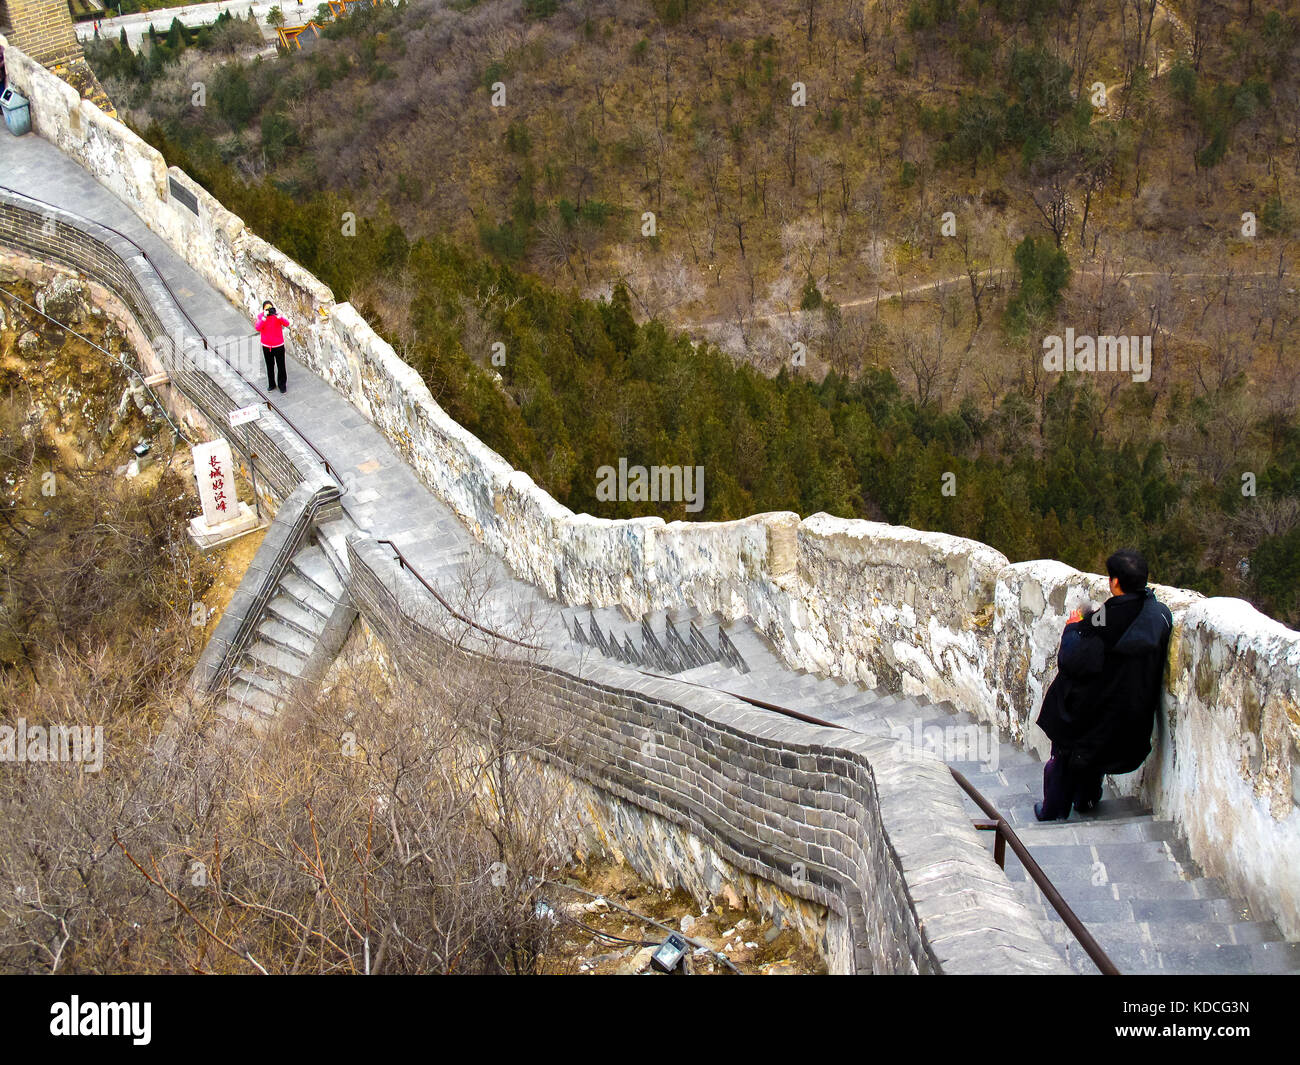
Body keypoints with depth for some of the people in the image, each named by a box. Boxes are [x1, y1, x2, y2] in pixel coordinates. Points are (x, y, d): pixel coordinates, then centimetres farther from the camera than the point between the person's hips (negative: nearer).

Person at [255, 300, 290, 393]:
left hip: (278, 346, -2)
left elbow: (286, 323, -24)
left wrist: (277, 315, -34)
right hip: (266, 346, 2)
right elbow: (257, 328, -22)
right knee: (269, 366, 16)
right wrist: (264, 317, -29)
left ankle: (282, 385, 23)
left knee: (281, 366, 6)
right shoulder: (260, 316, -6)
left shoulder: (277, 315, -10)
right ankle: (271, 384, 32)